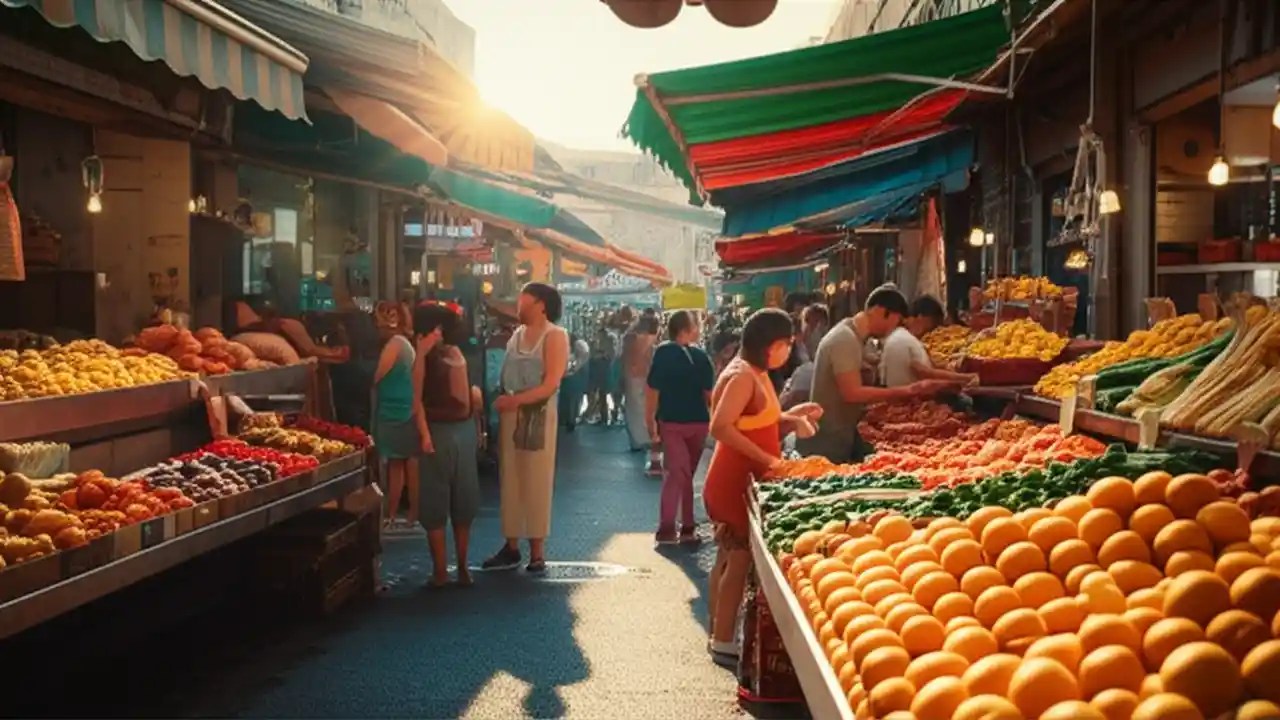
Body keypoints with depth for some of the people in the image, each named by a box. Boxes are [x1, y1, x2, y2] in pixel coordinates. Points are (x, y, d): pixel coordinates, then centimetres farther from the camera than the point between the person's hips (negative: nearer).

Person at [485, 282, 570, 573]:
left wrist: (516, 399, -22)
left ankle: (537, 552, 3)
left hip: (537, 415, -6)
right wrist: (503, 401, -3)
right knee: (510, 482, 8)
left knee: (536, 484, -2)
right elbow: (508, 375, 13)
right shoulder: (517, 333, 15)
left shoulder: (554, 336, -6)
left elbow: (551, 385, -15)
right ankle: (511, 547, 15)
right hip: (510, 414, 6)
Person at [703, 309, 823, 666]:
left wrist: (792, 417, 3)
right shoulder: (742, 376, -18)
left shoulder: (756, 374, 13)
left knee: (729, 559, 15)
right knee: (739, 559, -5)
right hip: (735, 481, -10)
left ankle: (719, 634, 24)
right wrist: (765, 458, -25)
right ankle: (724, 641, 1)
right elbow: (721, 427, -27)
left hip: (744, 480, 10)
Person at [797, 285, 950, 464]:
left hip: (838, 437, 10)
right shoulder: (846, 340, -20)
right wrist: (909, 391, -24)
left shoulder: (852, 335, 11)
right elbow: (853, 393, -26)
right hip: (828, 442, -10)